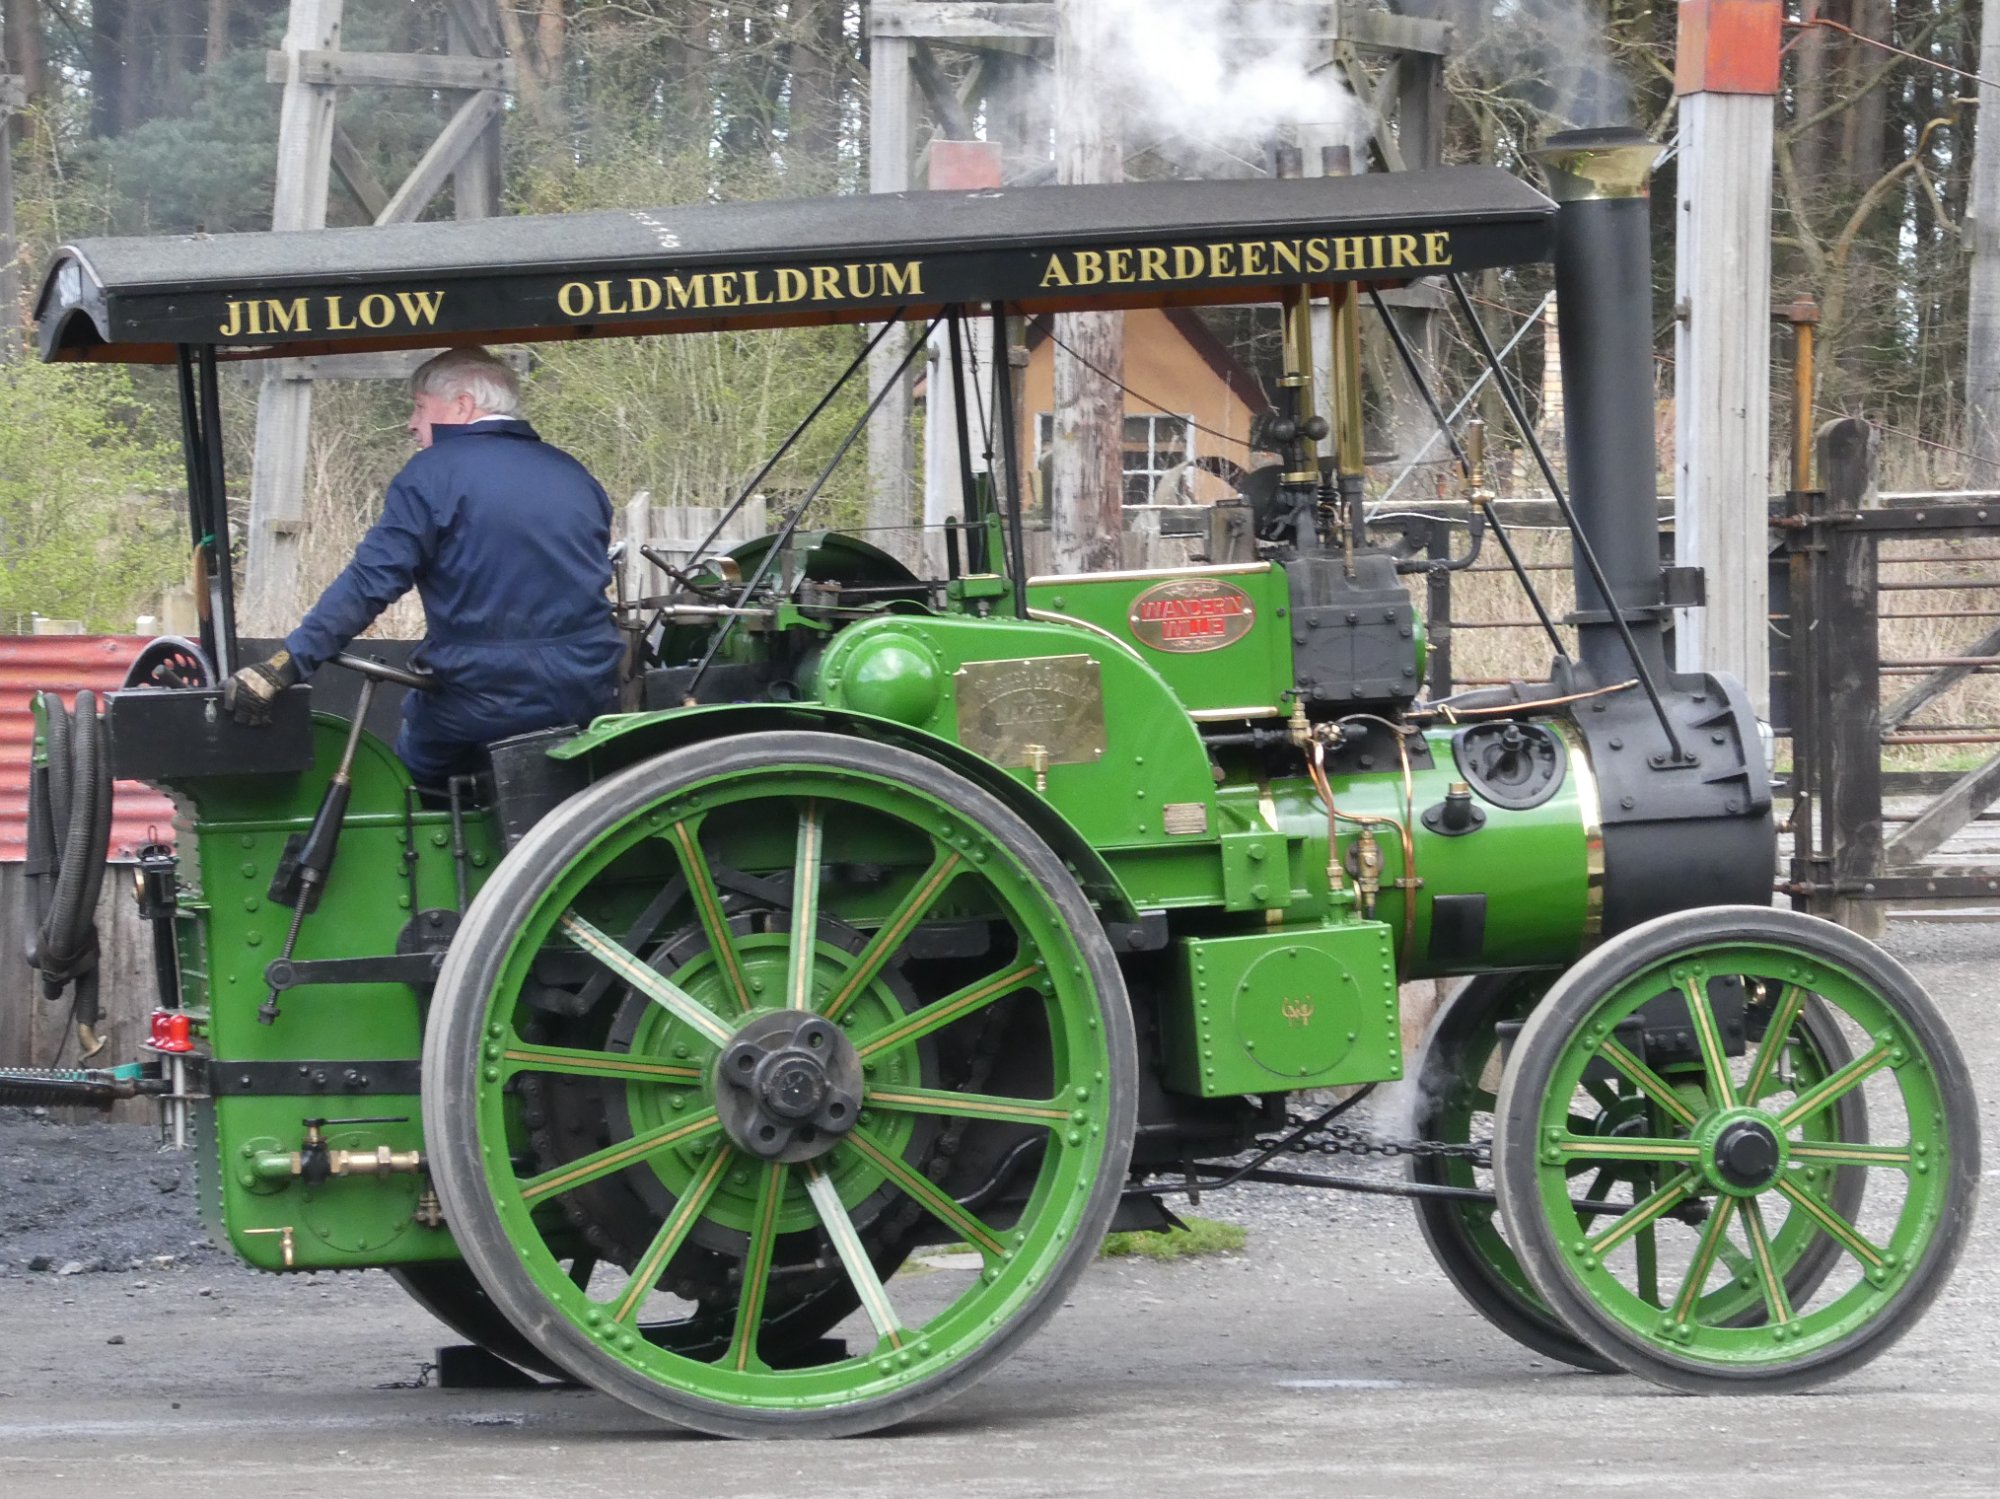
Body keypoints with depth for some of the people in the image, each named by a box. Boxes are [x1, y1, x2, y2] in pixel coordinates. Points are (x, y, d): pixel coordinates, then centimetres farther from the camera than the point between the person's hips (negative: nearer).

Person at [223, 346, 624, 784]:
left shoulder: (433, 474, -7)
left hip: (480, 704, -5)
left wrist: (286, 666, -21)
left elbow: (369, 584, -16)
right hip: (585, 698, 5)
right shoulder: (574, 475, 11)